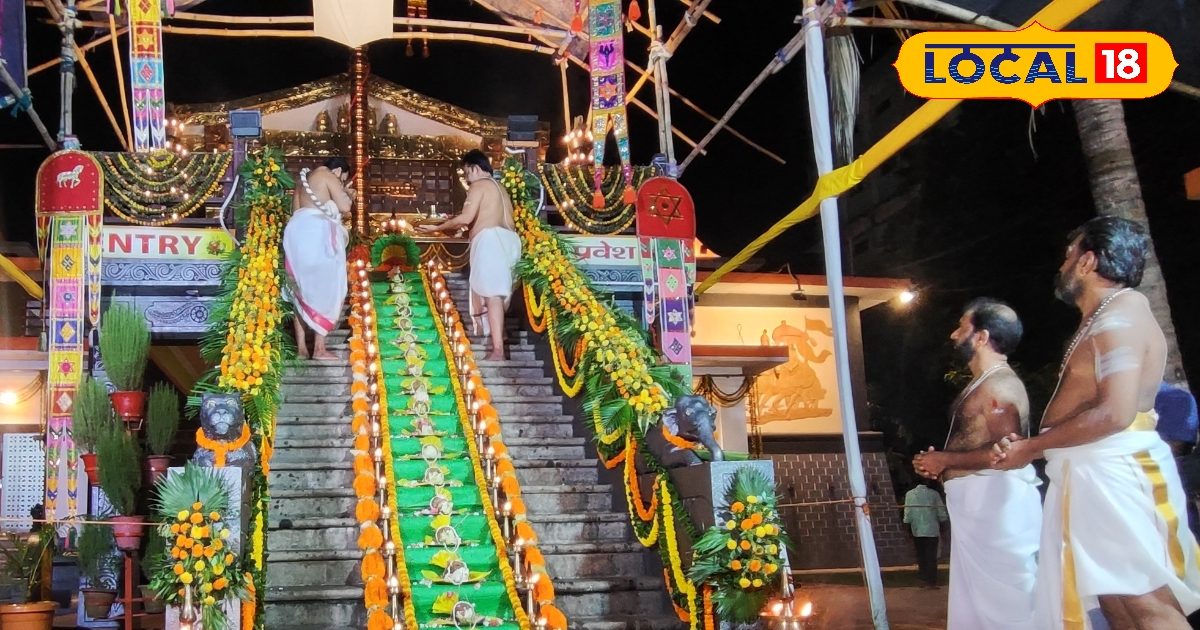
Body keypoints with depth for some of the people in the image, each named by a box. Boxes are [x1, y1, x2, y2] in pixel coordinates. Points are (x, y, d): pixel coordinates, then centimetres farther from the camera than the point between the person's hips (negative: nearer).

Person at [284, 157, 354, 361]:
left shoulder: (305, 178, 25)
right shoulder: (327, 175, -1)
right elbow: (345, 206, -9)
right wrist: (348, 194, 14)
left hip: (297, 233, 8)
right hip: (317, 233, -8)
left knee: (302, 291, 12)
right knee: (324, 290, -4)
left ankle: (301, 346, 9)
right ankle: (319, 348, -8)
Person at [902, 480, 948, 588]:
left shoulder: (909, 494, -2)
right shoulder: (934, 494, -4)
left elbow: (907, 513, -4)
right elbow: (941, 511, 0)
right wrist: (941, 526, 11)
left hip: (917, 530, 1)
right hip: (932, 530, -1)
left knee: (921, 555, 13)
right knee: (931, 557, 2)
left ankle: (924, 578, 16)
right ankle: (931, 581, -1)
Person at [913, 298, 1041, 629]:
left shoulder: (1000, 384, -12)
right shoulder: (983, 384, 21)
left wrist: (945, 460, -14)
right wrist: (942, 464, 10)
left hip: (996, 502, -11)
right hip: (976, 503, 11)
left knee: (1006, 600, -7)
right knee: (977, 600, 13)